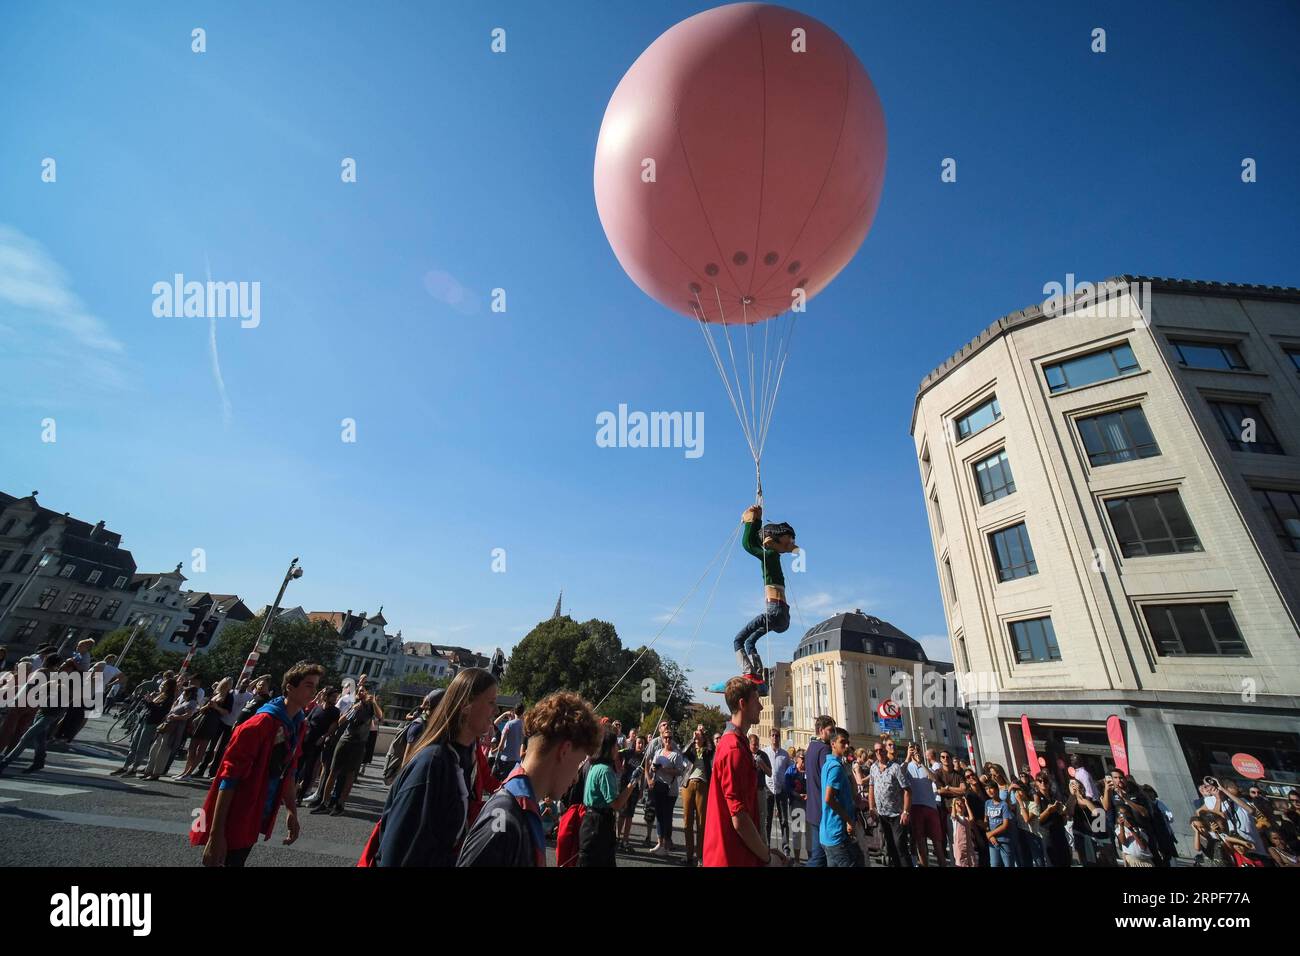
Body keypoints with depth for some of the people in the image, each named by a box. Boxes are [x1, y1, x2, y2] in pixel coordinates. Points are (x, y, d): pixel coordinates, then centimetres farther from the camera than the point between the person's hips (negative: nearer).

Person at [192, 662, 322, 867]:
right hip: (232, 823, -7)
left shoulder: (298, 725, 0)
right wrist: (215, 835, -22)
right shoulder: (261, 723, -24)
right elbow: (229, 778, -22)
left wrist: (292, 812, 10)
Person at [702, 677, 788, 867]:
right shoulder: (734, 749, -24)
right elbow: (739, 820, -24)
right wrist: (768, 858, -12)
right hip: (733, 858, -9)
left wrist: (765, 850, 13)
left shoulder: (736, 743, 9)